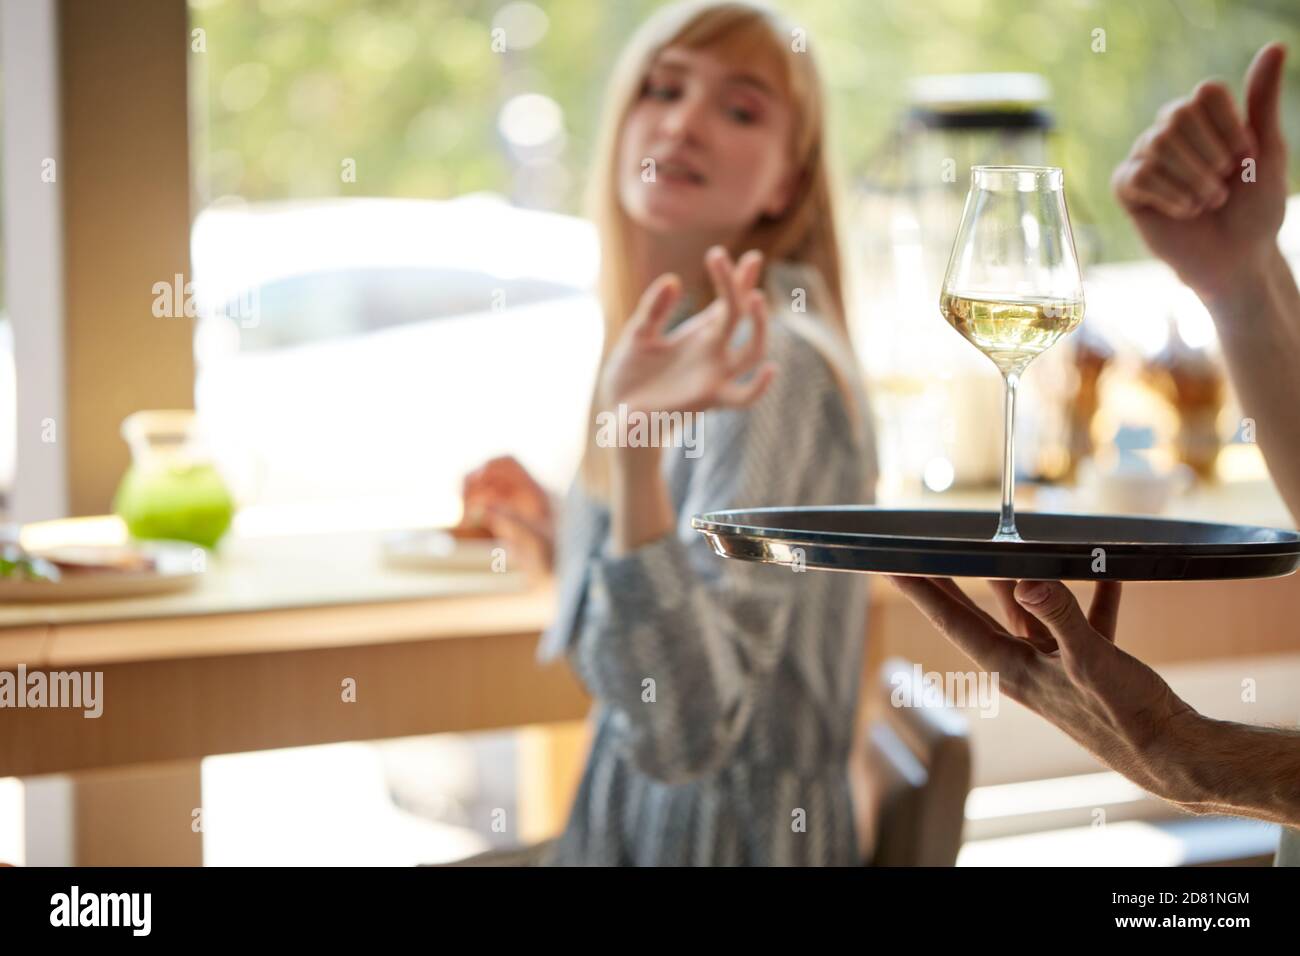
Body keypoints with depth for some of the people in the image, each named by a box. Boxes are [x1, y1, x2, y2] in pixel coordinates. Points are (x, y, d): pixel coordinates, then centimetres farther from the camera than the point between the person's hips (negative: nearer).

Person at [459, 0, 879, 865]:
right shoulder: (684, 346, 6)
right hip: (640, 821, 8)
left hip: (734, 837, -8)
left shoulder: (765, 367, -20)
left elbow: (685, 735, -31)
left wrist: (634, 453, -40)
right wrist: (558, 543, 9)